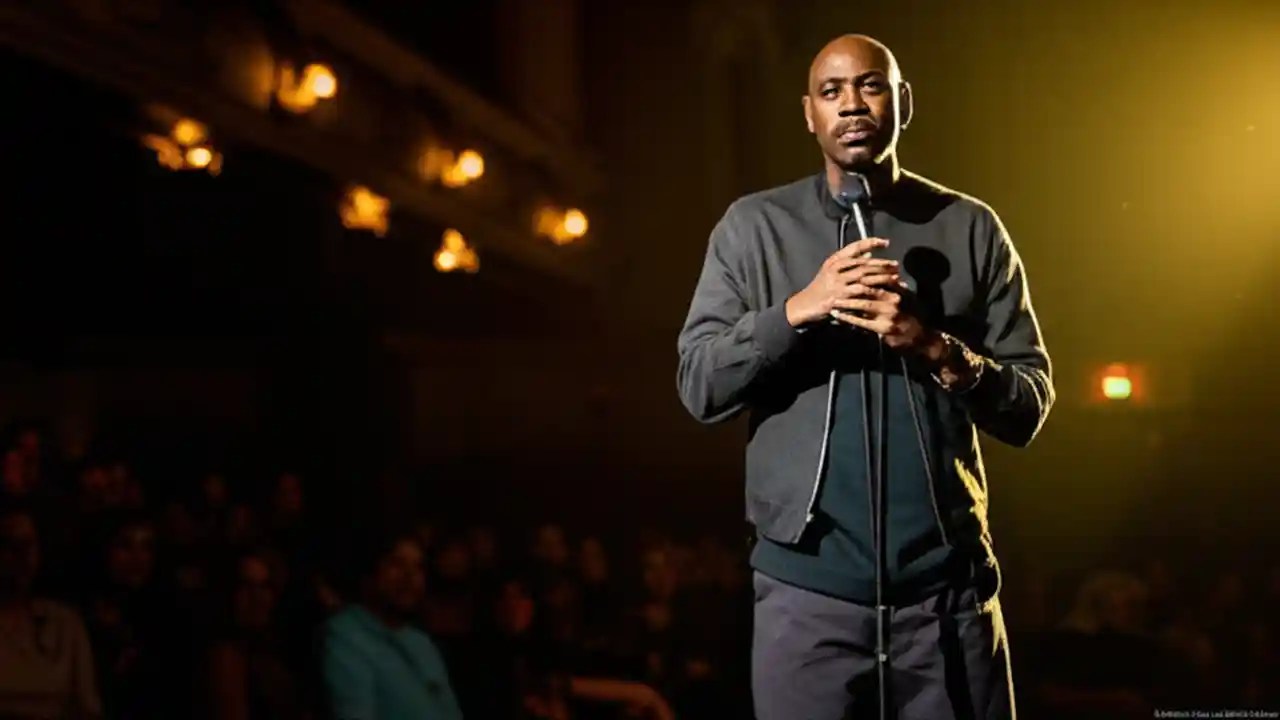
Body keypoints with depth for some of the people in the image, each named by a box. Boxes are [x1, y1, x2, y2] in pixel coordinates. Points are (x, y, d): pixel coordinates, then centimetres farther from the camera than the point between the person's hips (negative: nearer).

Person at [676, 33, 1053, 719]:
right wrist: (798, 310, -17)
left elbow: (1028, 406, 3)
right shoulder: (753, 226, 4)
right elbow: (700, 386, -3)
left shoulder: (971, 229, 5)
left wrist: (935, 348, -14)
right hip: (808, 586, -1)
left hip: (947, 584, 1)